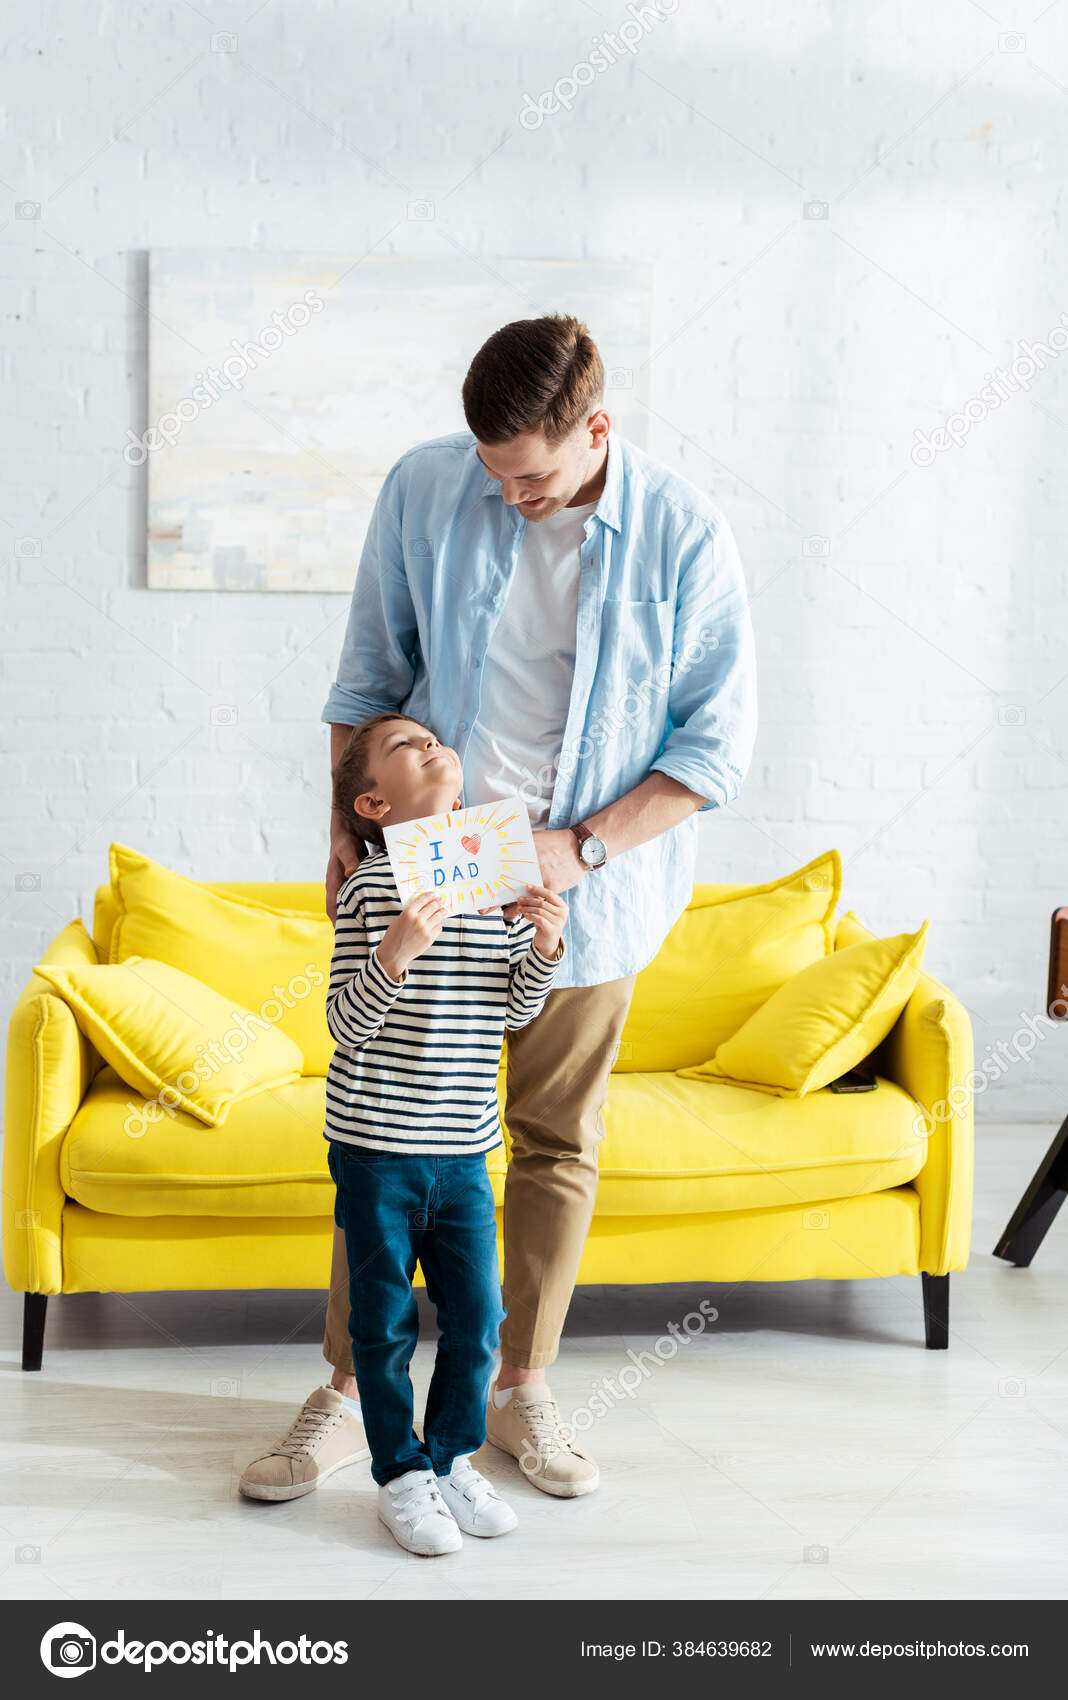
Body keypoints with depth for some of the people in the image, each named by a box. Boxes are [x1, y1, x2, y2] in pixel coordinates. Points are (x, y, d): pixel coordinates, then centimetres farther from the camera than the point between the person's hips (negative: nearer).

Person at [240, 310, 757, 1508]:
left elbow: (719, 741, -8)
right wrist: (350, 828, 1)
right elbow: (370, 675, 6)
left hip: (586, 887, -1)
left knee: (558, 1141, 10)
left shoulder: (683, 535, -12)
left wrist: (583, 847, -16)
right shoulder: (422, 490, -6)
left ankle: (521, 1390, 29)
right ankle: (348, 1395, 21)